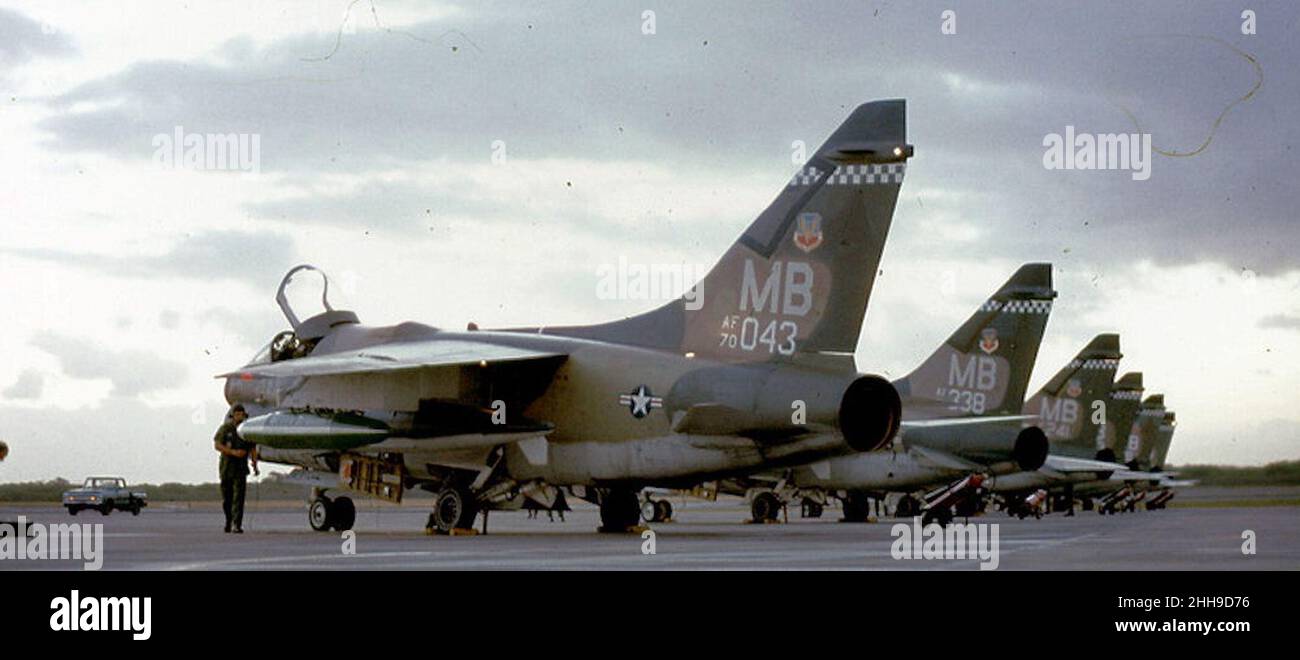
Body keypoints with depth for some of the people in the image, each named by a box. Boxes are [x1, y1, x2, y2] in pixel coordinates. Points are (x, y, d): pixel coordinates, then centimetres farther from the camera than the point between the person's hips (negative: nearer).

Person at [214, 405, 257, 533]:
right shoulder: (225, 429, 2)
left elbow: (253, 449, 10)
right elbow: (217, 445, -7)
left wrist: (255, 465, -2)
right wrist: (233, 452, -18)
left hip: (241, 467, 0)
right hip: (226, 466, 1)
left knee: (238, 497, -13)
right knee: (227, 498, 9)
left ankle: (237, 525, -19)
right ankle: (229, 522, 28)